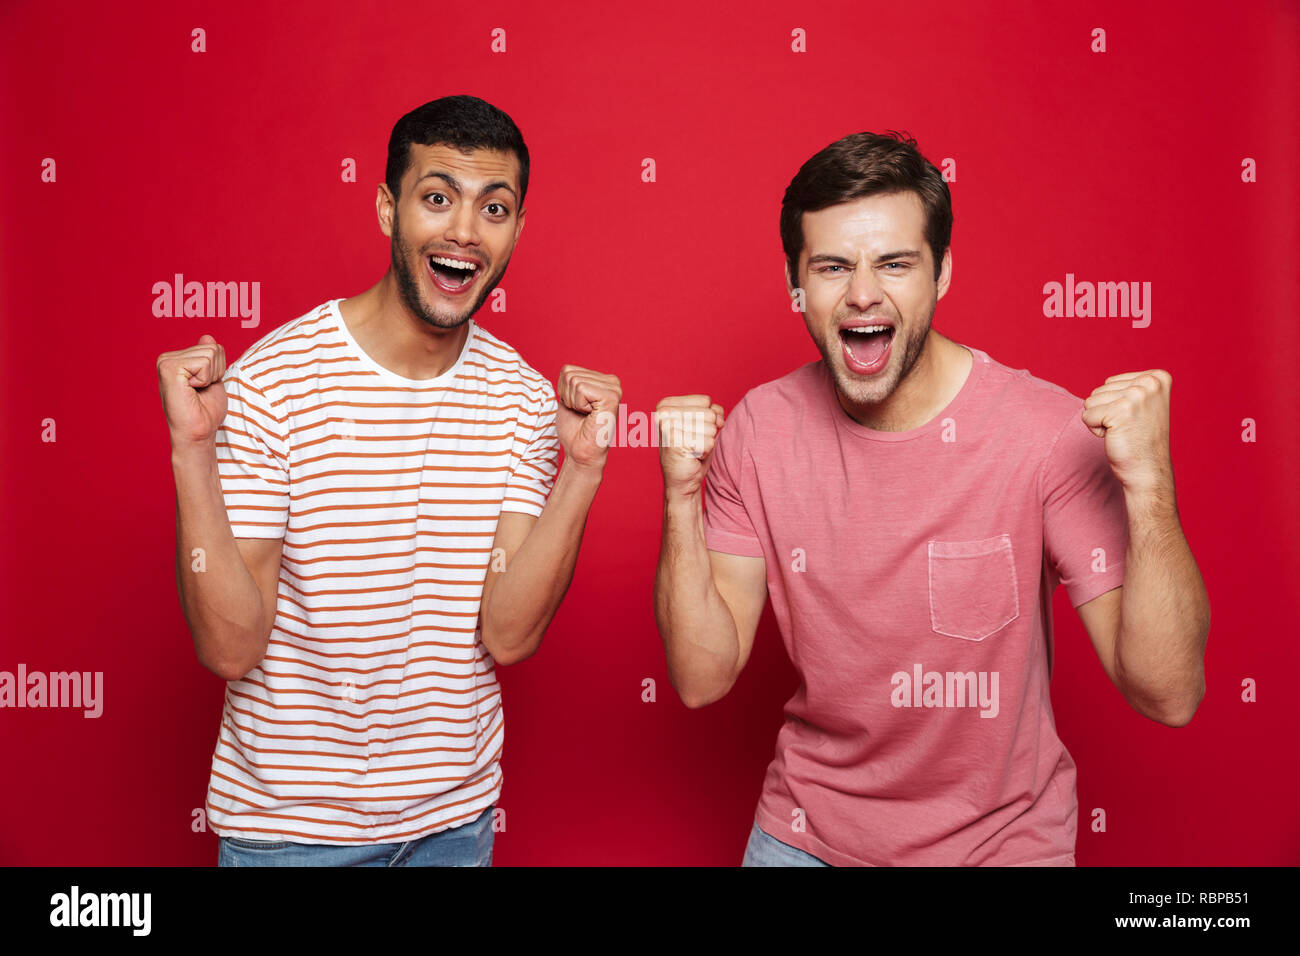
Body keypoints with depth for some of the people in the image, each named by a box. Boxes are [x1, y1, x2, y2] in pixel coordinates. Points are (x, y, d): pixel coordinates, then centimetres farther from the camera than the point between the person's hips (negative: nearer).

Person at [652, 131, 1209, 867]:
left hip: (1001, 838, -2)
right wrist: (681, 499, -24)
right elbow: (703, 678, -11)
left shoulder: (1050, 432, -22)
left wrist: (1147, 483, -34)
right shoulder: (759, 429, -13)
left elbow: (1169, 697, -22)